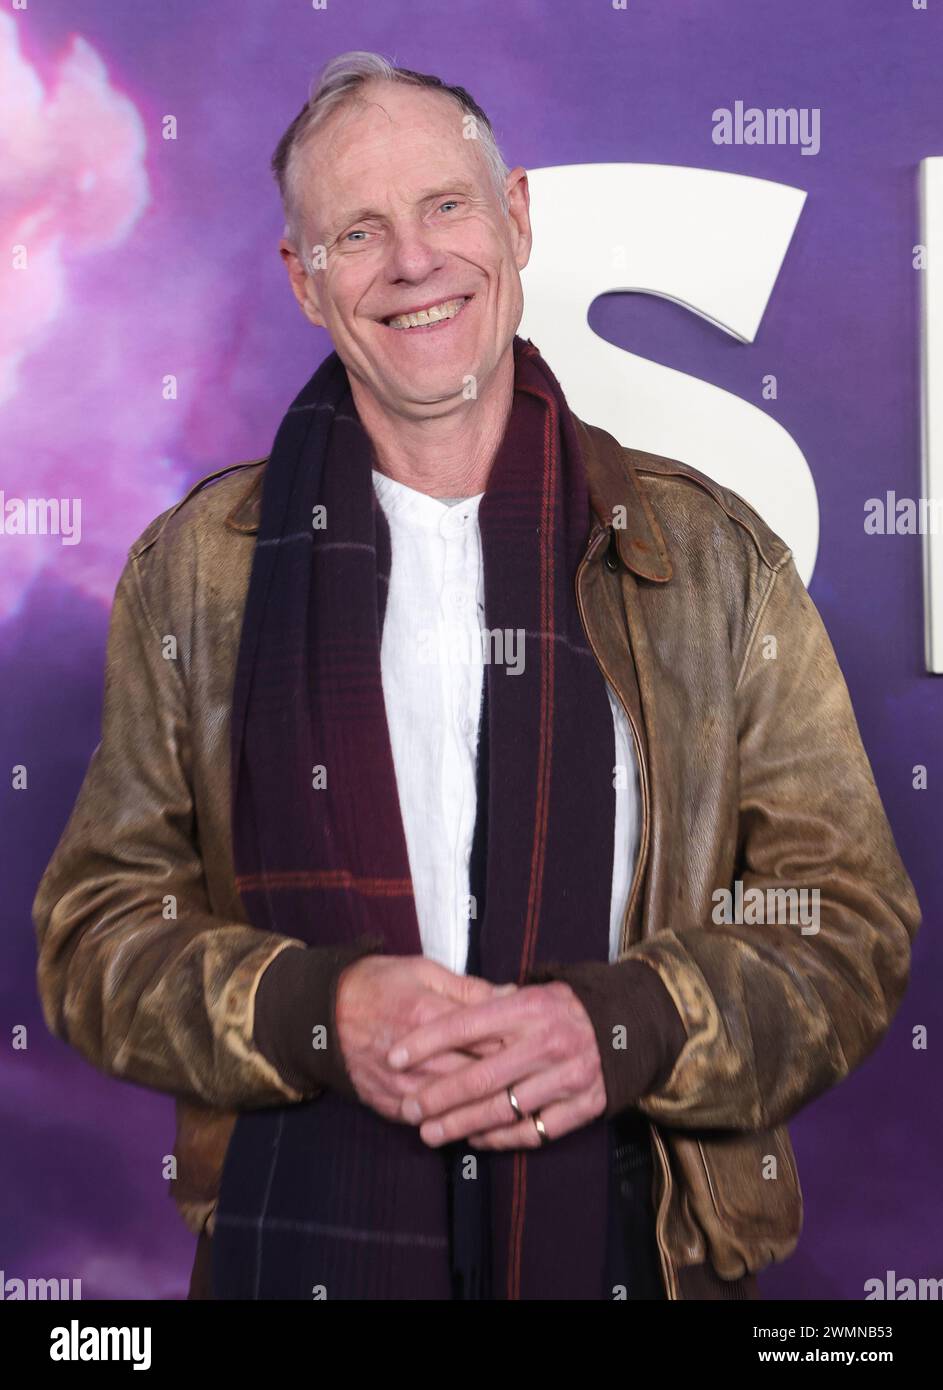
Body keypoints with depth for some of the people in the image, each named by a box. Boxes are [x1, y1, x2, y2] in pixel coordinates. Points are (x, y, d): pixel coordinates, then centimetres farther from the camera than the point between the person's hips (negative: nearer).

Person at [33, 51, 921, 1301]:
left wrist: (620, 1029, -17)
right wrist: (319, 1013, -16)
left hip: (643, 1241, 0)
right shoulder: (197, 570, 1)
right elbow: (96, 936, 1)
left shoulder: (713, 556, 0)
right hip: (297, 1239, 0)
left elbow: (850, 921, 0)